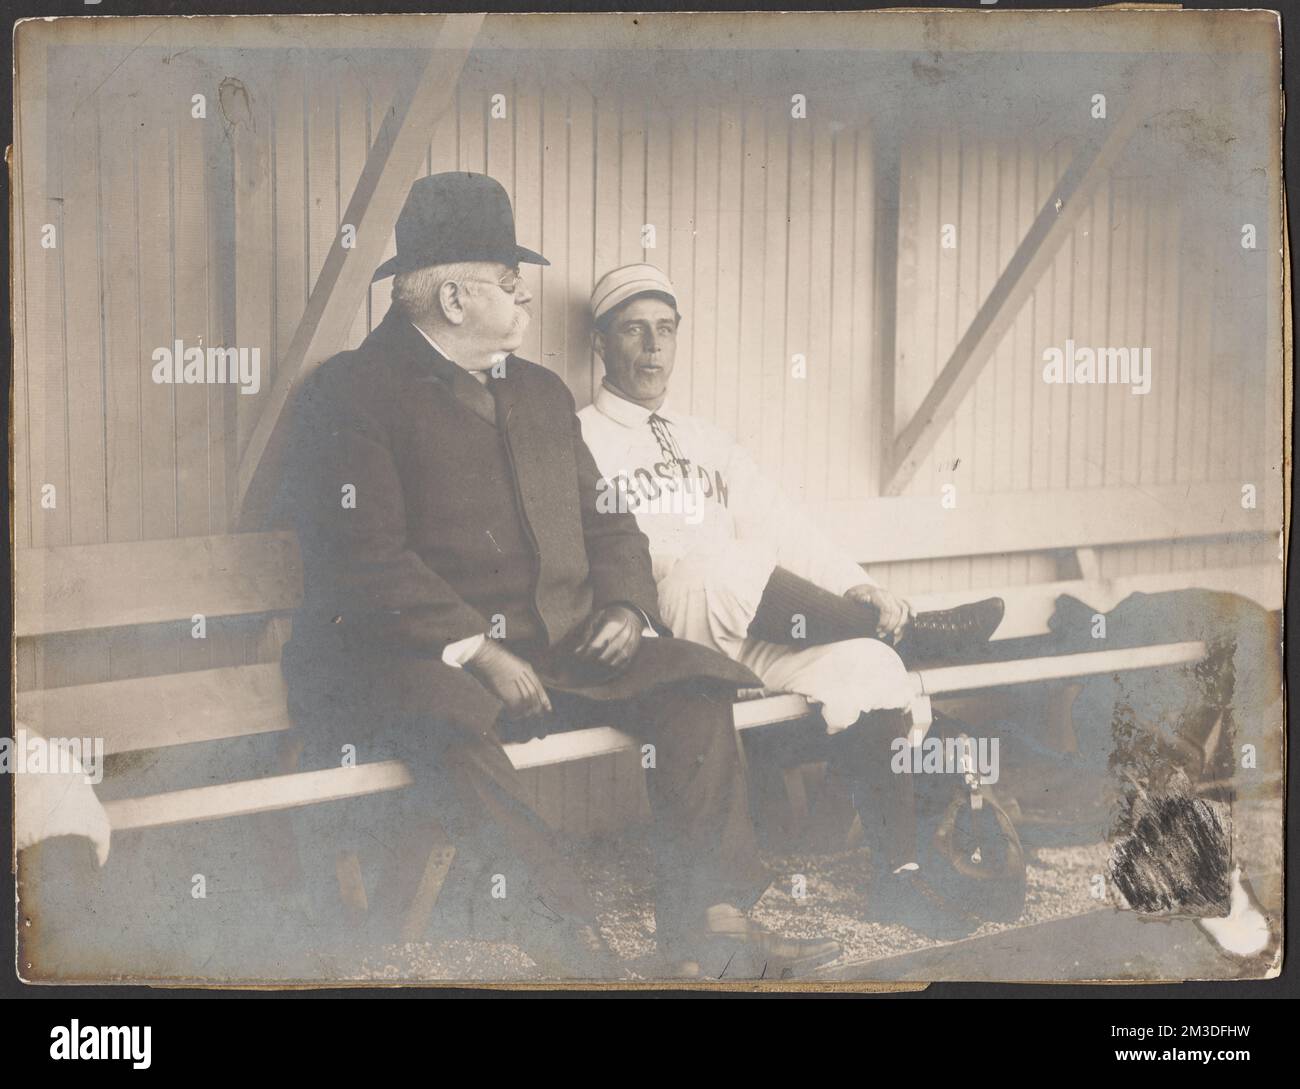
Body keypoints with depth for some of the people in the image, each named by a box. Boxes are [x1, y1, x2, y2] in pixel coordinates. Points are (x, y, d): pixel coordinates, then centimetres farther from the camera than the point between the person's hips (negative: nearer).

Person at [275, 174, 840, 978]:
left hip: (557, 648, 6)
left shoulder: (541, 392, 21)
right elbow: (366, 558, -13)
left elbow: (605, 524, 20)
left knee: (692, 684, -14)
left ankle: (710, 923, -18)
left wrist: (627, 605, -1)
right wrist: (478, 652, -20)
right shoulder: (352, 392, -2)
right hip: (422, 660, -6)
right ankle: (576, 945, -35)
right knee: (446, 721, -38)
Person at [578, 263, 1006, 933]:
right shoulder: (579, 441, 7)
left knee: (864, 662, -23)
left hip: (749, 626, 5)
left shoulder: (705, 442, 26)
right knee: (729, 567, -36)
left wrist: (852, 585, -4)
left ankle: (896, 873, -18)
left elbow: (778, 526, 15)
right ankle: (906, 630, -13)